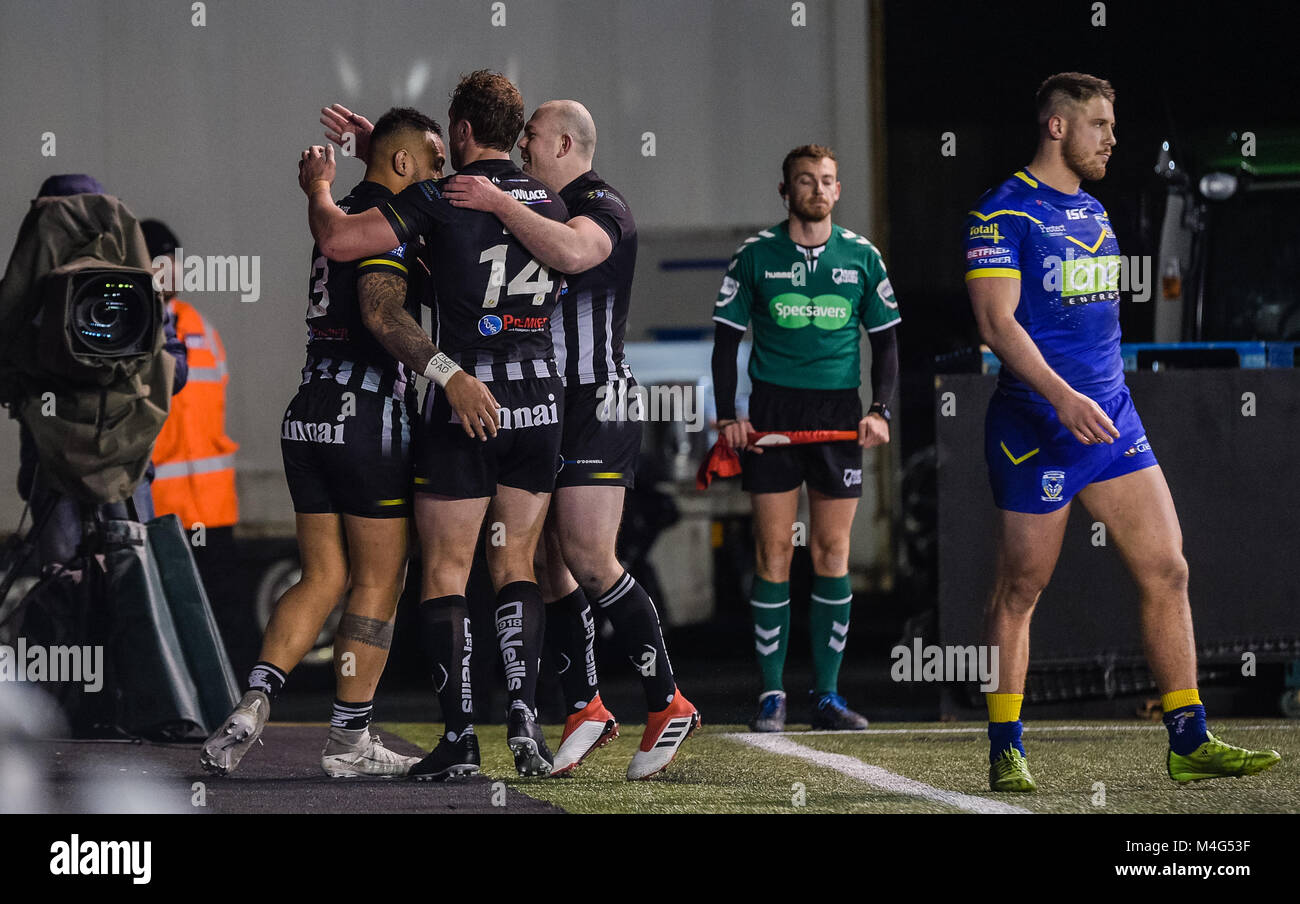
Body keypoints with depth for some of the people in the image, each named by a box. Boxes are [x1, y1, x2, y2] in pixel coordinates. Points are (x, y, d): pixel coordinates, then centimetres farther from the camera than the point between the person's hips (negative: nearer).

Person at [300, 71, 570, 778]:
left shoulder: (439, 199, -10)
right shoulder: (551, 204, 9)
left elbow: (338, 240, -16)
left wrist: (319, 187, 6)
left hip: (464, 402, -5)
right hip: (540, 401, 5)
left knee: (446, 572, 2)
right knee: (516, 567, 12)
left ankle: (459, 733, -4)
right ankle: (524, 716, -1)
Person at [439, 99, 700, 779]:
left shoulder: (602, 207, -9)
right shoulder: (538, 208, 19)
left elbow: (571, 251, -33)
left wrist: (497, 204, -29)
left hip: (593, 401, -9)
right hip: (539, 404, 9)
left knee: (587, 559, -14)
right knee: (546, 564, 5)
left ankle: (668, 704, -7)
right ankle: (584, 709, 11)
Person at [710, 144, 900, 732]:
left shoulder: (862, 257, 7)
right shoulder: (756, 256, 3)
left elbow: (885, 340, 13)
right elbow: (725, 339, 6)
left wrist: (880, 409, -1)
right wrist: (727, 416, -4)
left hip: (839, 410, 1)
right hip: (771, 413, -1)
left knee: (832, 551, 1)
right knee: (774, 550, -4)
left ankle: (827, 695, 5)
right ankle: (771, 694, 1)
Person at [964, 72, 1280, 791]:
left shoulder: (1094, 213, 16)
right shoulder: (1004, 212, -9)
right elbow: (996, 321, -18)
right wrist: (1062, 395, -28)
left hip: (1111, 418, 7)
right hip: (1036, 426, -7)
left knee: (1167, 571, 0)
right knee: (1019, 591, 1)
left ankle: (1189, 743, 3)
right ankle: (1005, 752, 10)